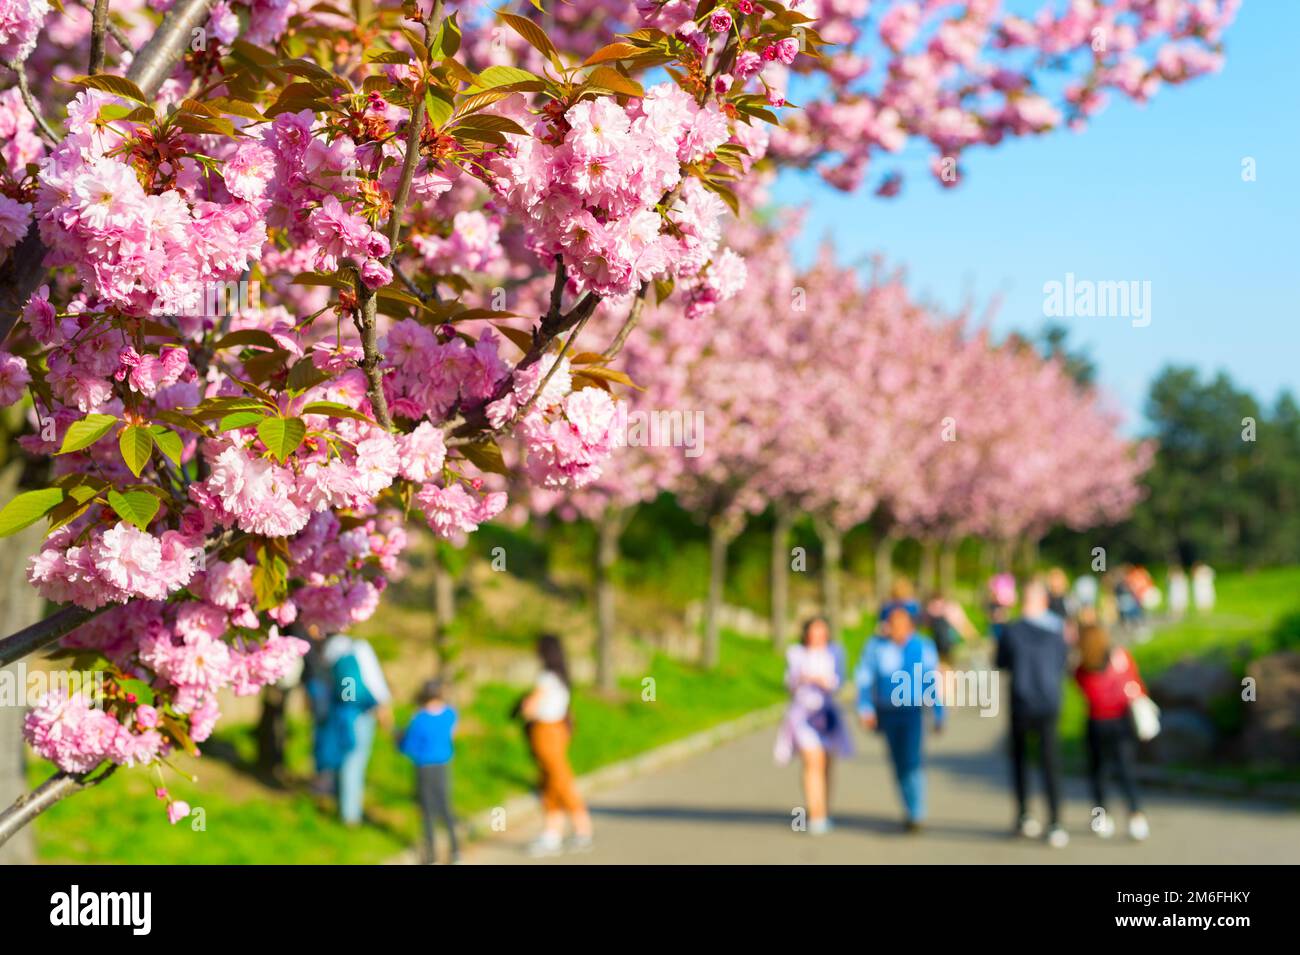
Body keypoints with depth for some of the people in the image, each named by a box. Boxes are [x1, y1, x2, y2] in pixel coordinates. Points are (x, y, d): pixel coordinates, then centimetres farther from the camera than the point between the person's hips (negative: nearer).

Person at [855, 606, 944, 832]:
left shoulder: (924, 647, -2)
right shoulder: (876, 646, -3)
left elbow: (934, 683, 6)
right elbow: (864, 678, -3)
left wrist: (939, 715, 9)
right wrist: (865, 708, -14)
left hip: (913, 713, -2)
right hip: (886, 712, 2)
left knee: (912, 760, -15)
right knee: (899, 763, 11)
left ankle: (916, 813, -9)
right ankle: (911, 810, 27)